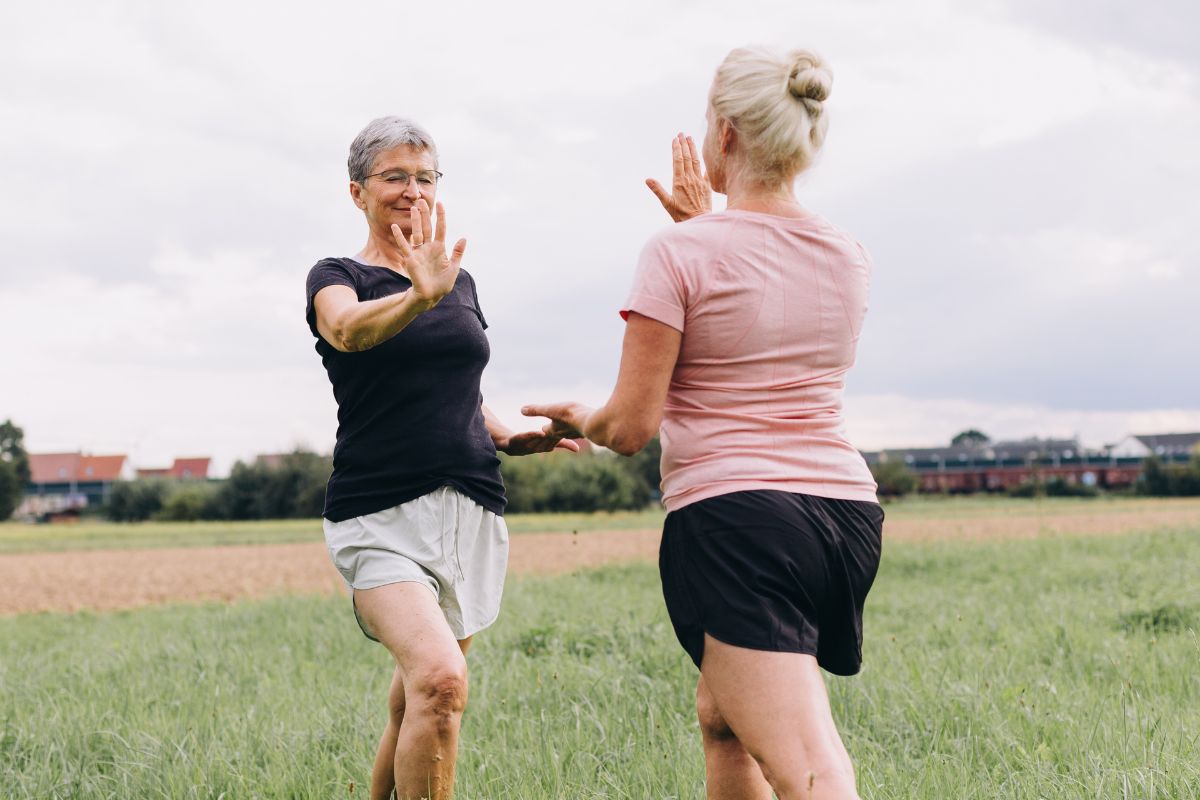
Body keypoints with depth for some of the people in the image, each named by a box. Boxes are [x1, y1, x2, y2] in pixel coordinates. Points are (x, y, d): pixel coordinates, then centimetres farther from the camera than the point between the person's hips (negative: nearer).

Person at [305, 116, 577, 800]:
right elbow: (349, 329, -24)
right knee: (440, 680, -26)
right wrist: (418, 298, -44)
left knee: (414, 706, 10)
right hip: (381, 515, -6)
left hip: (473, 512, 6)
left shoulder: (461, 282, 18)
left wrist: (512, 440, 8)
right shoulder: (338, 277, 1)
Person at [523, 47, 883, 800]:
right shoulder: (849, 259, 9)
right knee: (721, 716, 28)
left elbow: (631, 427, -7)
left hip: (735, 519, -7)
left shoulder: (682, 253, -8)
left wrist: (579, 420, 14)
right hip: (847, 511, 7)